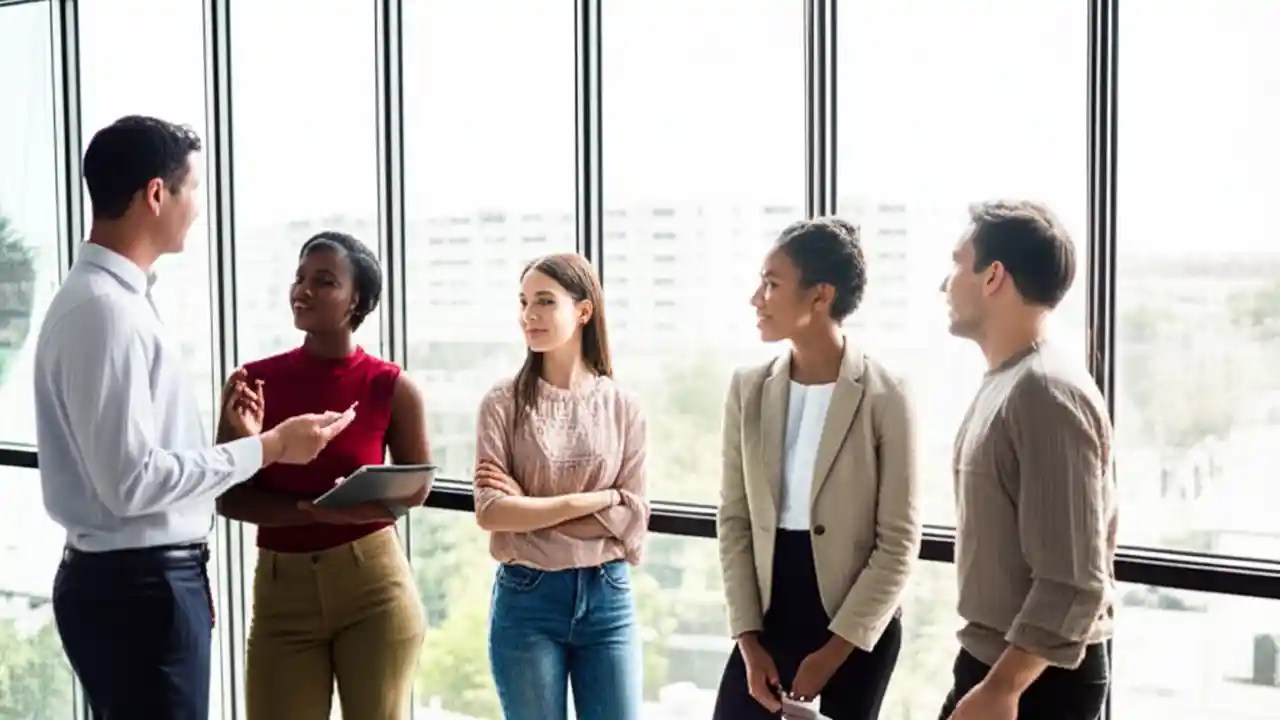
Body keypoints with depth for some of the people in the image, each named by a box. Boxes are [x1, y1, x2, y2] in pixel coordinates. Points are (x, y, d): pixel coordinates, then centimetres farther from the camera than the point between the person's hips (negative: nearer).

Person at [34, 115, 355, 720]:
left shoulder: (109, 296, 11)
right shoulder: (105, 309, -20)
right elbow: (131, 479, -24)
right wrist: (267, 447, -17)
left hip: (135, 577, 10)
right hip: (136, 586, -10)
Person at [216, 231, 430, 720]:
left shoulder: (390, 387, -6)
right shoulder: (255, 382, -3)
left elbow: (416, 487, 4)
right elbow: (229, 497, -4)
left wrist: (367, 504, -17)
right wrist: (316, 511, -19)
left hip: (374, 585, -1)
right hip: (282, 589, 1)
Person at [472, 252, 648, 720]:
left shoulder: (622, 407, 2)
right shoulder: (504, 404, -3)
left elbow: (632, 518, -4)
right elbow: (490, 511, -12)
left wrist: (530, 508, -10)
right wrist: (592, 500, -12)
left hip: (606, 596, 1)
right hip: (526, 598, -1)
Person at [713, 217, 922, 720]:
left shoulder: (885, 398, -10)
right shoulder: (748, 390, 3)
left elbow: (899, 540, -10)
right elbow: (735, 519, 4)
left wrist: (835, 649, -12)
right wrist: (748, 639, -3)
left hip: (857, 629, -4)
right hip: (769, 615, 4)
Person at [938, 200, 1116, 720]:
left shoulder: (1045, 393, -21)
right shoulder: (1005, 384, 10)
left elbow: (1074, 580, -24)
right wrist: (986, 674, 19)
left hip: (1038, 677, -9)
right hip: (993, 659, 9)